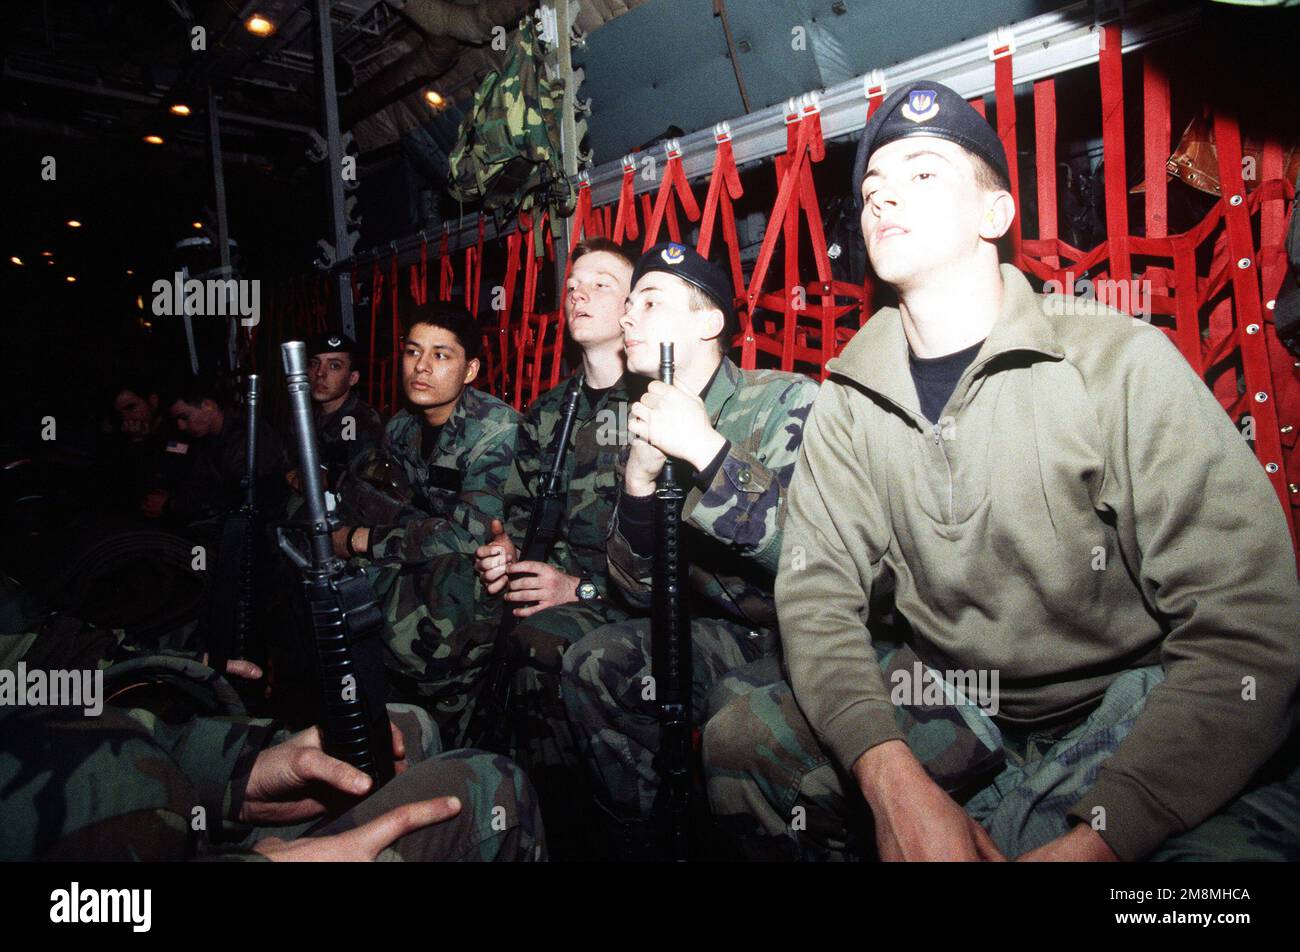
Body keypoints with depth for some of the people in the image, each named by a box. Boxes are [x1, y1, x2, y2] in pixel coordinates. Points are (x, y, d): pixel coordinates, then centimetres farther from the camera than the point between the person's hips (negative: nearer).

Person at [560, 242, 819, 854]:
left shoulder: (788, 403, -16)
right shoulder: (647, 427, 2)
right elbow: (641, 593, -3)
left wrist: (709, 450, -34)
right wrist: (640, 476, -19)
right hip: (735, 634, 6)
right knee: (593, 665, -5)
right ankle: (643, 841, 14)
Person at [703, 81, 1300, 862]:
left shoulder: (1123, 363, -11)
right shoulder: (851, 399, 1)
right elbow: (819, 591, -7)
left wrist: (1097, 837, -26)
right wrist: (894, 781, -24)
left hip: (1131, 724, -3)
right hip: (955, 712, 4)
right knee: (740, 737, -15)